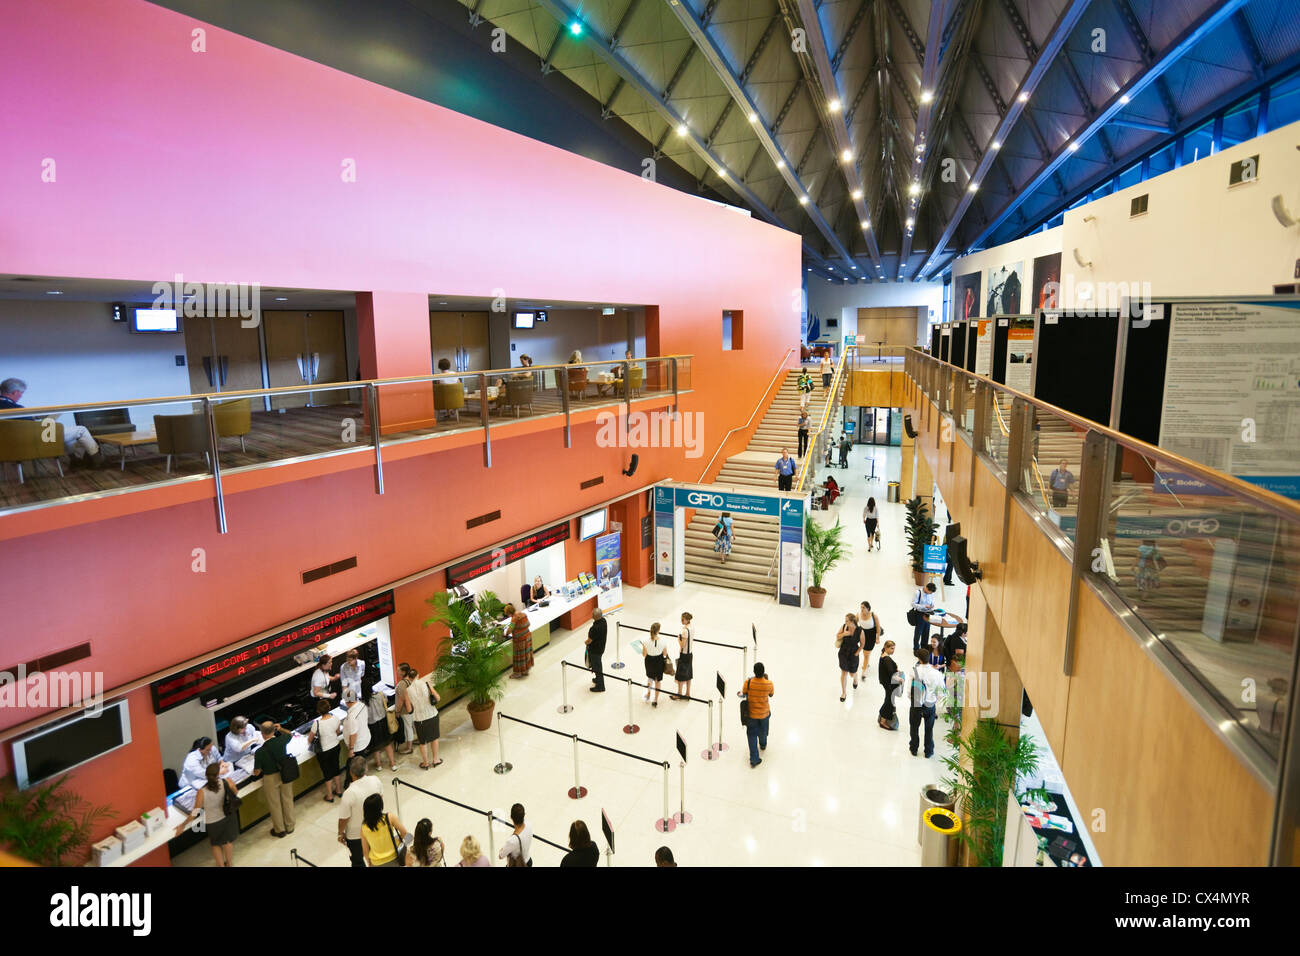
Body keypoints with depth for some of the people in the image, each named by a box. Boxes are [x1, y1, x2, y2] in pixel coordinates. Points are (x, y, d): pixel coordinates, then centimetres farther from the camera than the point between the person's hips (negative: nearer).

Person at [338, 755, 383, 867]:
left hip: (355, 834, -4)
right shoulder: (375, 780, -21)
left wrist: (340, 833, -3)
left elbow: (344, 818, -22)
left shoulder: (349, 793, -35)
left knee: (357, 861, 20)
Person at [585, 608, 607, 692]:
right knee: (598, 664, 29)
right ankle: (598, 679, 50)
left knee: (597, 667, 9)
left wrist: (585, 642, -3)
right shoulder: (603, 620, -10)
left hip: (595, 650, -9)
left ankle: (600, 687, 24)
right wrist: (590, 633, 2)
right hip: (601, 647, 9)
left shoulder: (596, 628, -37)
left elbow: (589, 641, -24)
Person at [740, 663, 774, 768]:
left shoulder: (748, 682, -26)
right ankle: (763, 745, 57)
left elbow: (743, 693, -8)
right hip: (764, 713, 1)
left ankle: (754, 759, 12)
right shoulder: (769, 684, -24)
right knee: (763, 731, 28)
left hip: (751, 713, -1)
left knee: (752, 735, 13)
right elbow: (771, 695, -2)